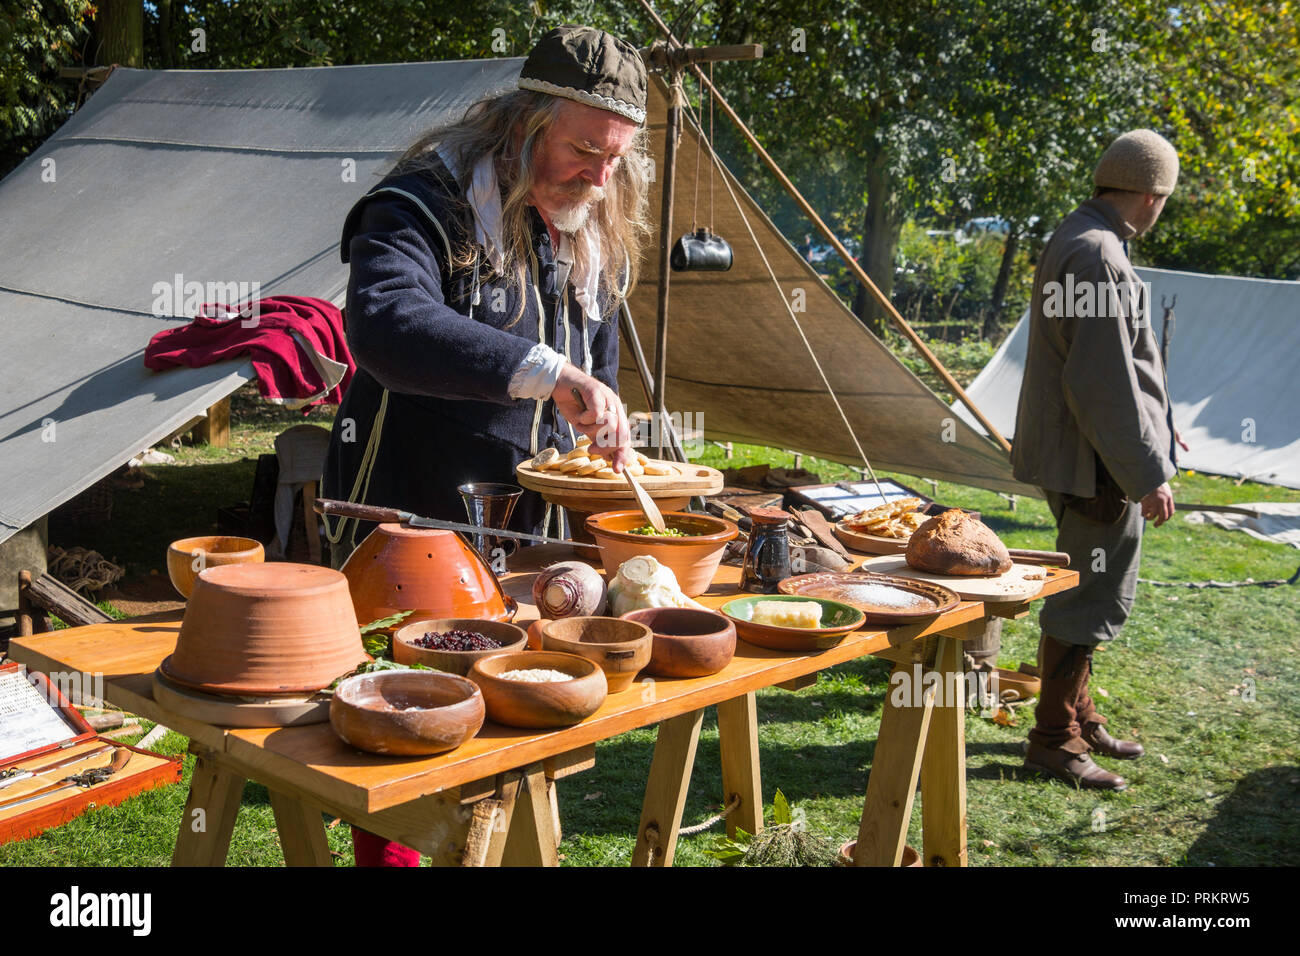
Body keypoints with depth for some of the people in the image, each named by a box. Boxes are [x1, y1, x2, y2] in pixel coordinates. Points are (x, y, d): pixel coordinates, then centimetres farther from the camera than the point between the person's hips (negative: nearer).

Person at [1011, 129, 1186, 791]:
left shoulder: (1077, 241, 14)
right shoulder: (1095, 255, -20)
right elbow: (1105, 381, -24)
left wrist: (1154, 424, 33)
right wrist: (1146, 473, -21)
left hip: (1086, 457, 11)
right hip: (1096, 463, -11)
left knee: (1088, 593, 20)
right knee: (1090, 599, -2)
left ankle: (1078, 718, 33)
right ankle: (1054, 738, 10)